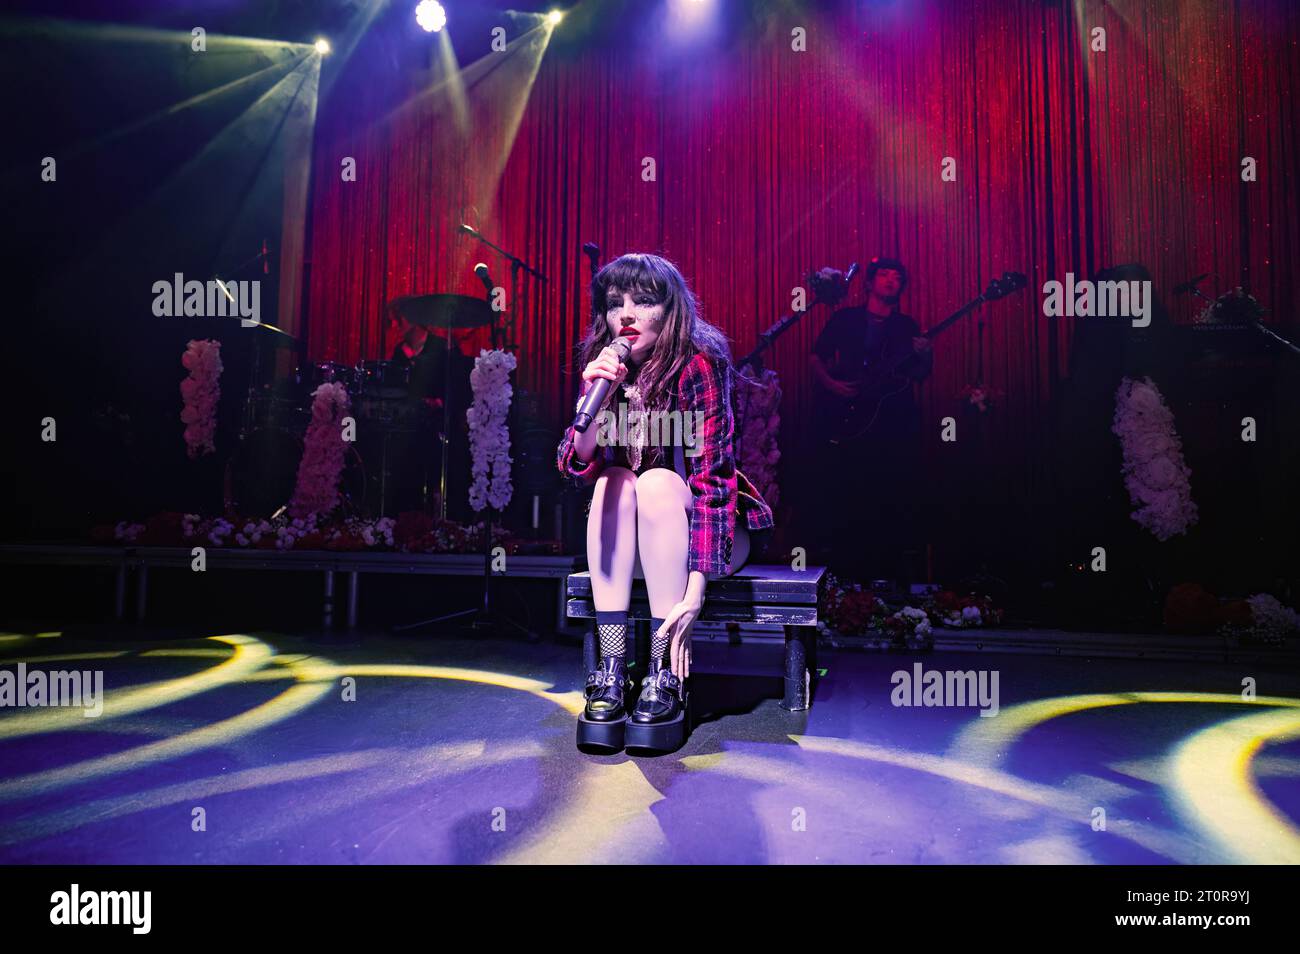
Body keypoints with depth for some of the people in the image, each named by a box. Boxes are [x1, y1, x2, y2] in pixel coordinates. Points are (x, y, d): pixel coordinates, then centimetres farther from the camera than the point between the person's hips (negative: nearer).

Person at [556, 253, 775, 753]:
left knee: (658, 482, -30)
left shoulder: (699, 364, -19)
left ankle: (664, 677, -28)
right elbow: (578, 466, -12)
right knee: (612, 481, -23)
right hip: (641, 545, 4)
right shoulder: (606, 369, -3)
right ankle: (611, 672, -25)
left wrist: (694, 590, -36)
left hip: (718, 532, -4)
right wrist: (595, 401, -31)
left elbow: (712, 473, -27)